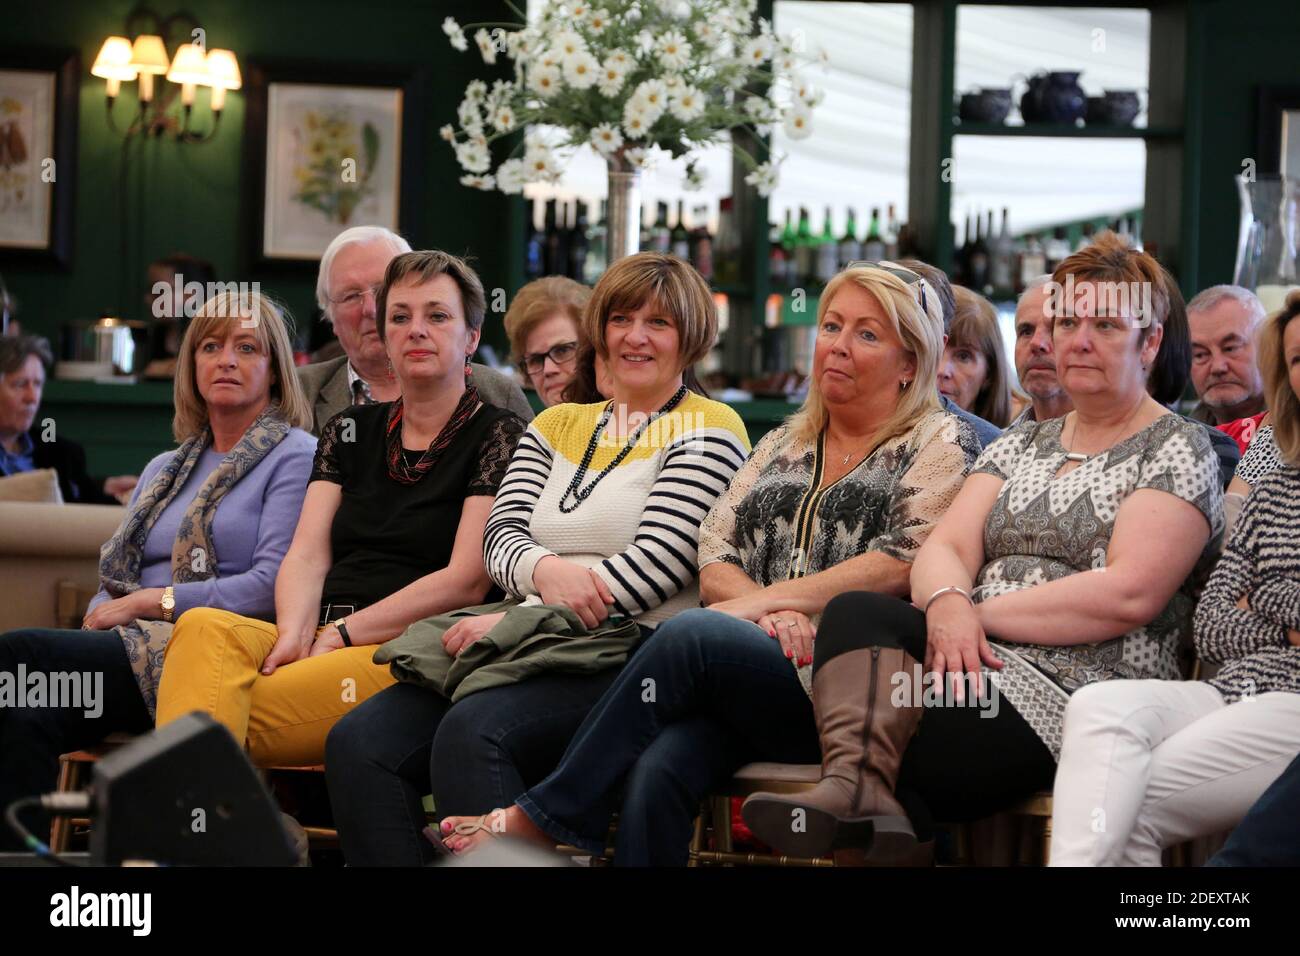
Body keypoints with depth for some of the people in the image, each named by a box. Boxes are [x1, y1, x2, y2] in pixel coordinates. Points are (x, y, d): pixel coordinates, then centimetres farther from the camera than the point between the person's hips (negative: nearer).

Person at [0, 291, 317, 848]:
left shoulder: (295, 457, 4)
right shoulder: (165, 469, 28)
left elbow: (274, 586, -10)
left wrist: (151, 600, -9)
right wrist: (102, 616, -3)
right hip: (132, 648, 6)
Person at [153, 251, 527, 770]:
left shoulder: (498, 435, 5)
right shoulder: (351, 431, 22)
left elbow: (466, 580, -6)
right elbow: (306, 556, 11)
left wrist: (340, 634, -10)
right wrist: (294, 635, -11)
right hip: (320, 637, 5)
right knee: (205, 626, -31)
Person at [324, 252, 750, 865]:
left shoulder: (707, 430, 4)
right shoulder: (556, 425, 24)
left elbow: (658, 562, -8)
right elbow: (501, 533, 12)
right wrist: (543, 570, -14)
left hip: (634, 652, -6)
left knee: (472, 734, -35)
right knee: (358, 742, -20)